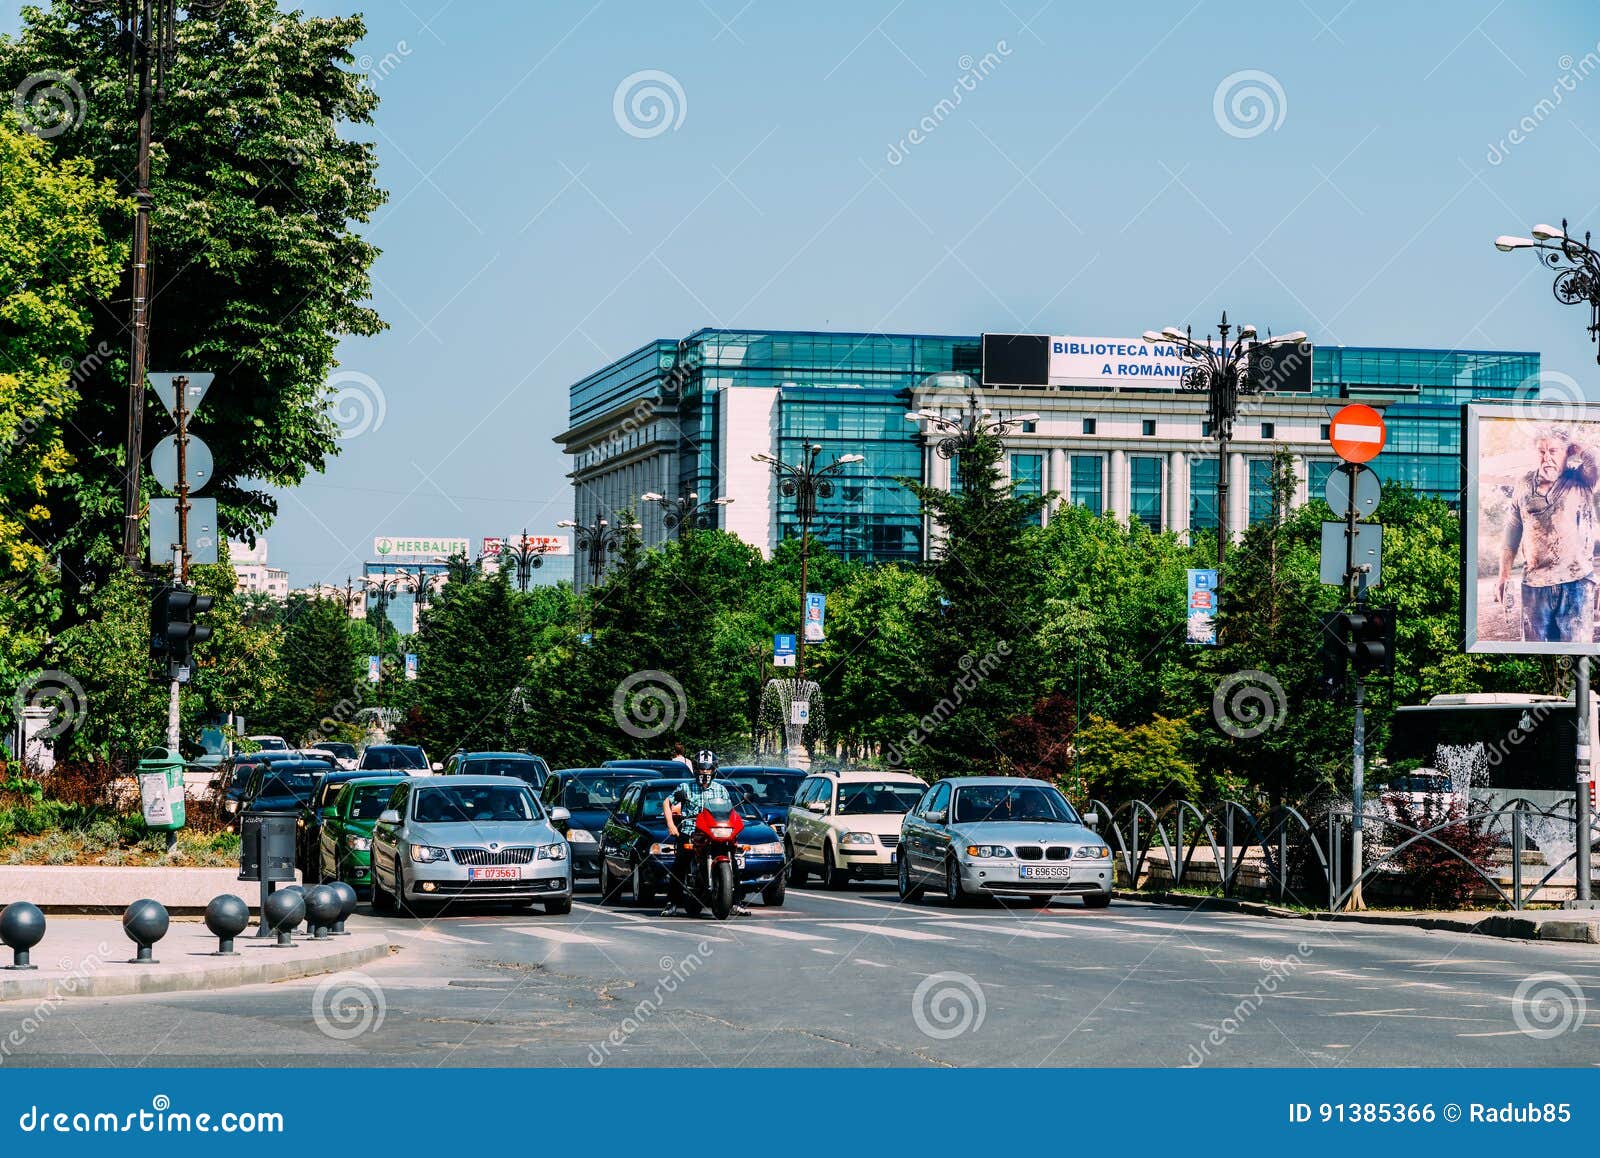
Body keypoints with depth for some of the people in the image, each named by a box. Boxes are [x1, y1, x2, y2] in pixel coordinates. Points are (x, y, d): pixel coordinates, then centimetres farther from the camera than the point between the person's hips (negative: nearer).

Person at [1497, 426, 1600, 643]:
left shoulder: (1580, 482, 0)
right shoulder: (1524, 487, 8)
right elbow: (1511, 536, 14)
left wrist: (1573, 449, -2)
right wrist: (1504, 578, 10)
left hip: (1576, 582, -3)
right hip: (1534, 583, 3)